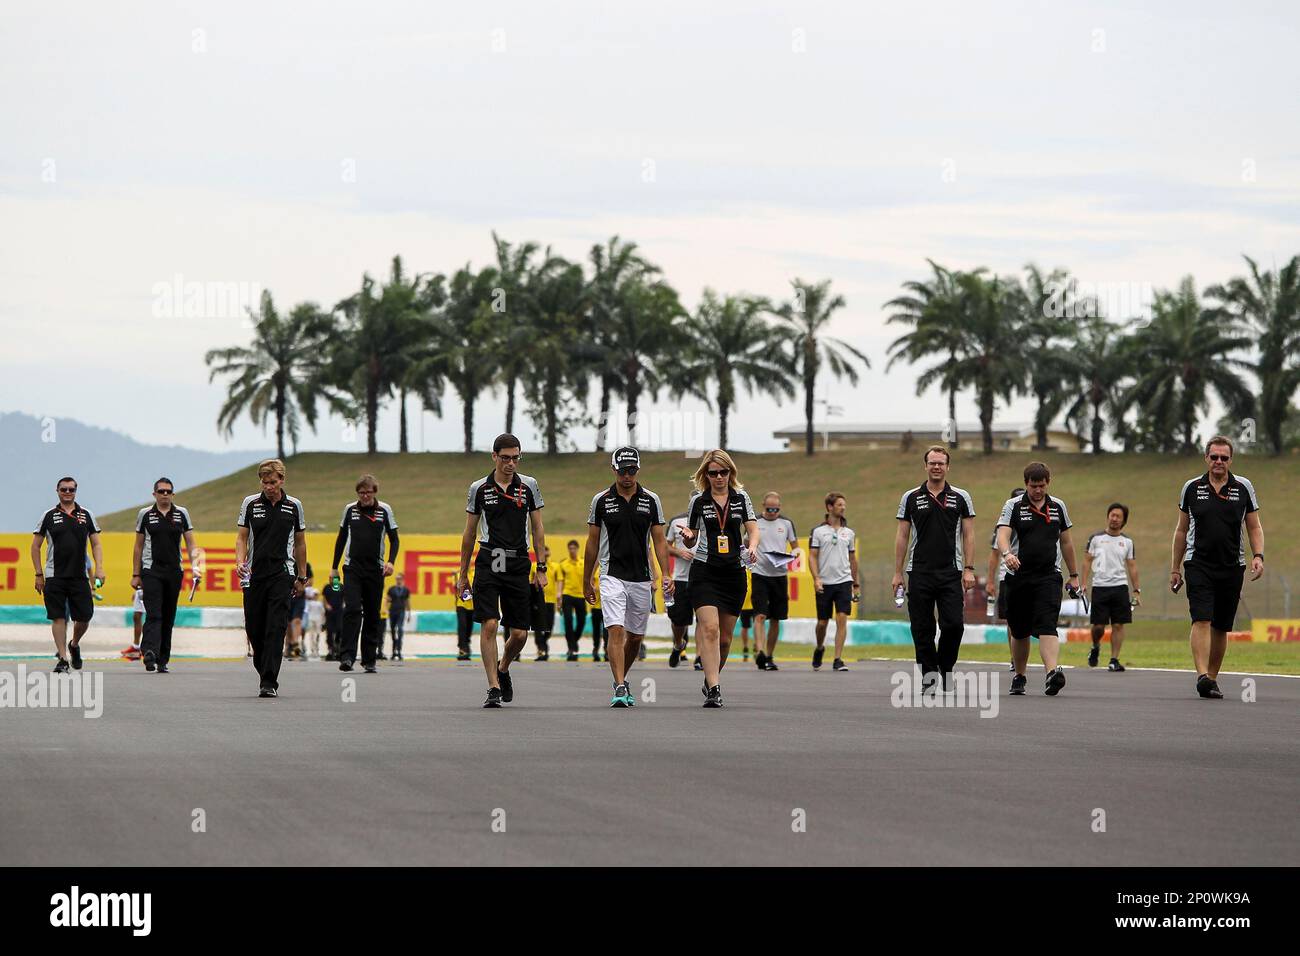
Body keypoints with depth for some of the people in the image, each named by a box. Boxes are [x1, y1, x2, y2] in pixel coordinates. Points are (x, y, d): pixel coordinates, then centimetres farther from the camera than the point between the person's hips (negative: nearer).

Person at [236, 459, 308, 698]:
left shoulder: (294, 506, 6)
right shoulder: (250, 504, 5)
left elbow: (300, 542, 13)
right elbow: (242, 537, 6)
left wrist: (301, 577, 12)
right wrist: (240, 562, -12)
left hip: (282, 574, -2)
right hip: (254, 575, 2)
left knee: (276, 629, -12)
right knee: (254, 629, 5)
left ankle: (269, 683, -14)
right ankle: (264, 671, 27)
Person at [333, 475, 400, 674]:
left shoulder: (384, 510, 2)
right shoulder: (350, 509, 6)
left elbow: (394, 539, 7)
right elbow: (341, 538, 14)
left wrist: (390, 561, -10)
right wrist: (334, 567, 13)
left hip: (375, 569, 0)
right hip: (352, 567, 0)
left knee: (373, 615, 4)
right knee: (352, 609, -16)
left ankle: (369, 660, 11)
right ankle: (347, 656, -20)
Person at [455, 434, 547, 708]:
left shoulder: (528, 486, 6)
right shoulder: (479, 488, 4)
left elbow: (537, 529, 10)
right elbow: (469, 533, 10)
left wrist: (541, 568, 4)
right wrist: (462, 574, 11)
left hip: (518, 565, 1)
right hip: (488, 562, -1)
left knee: (520, 634, 1)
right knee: (489, 625, -14)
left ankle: (503, 669, 31)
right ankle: (494, 688, -10)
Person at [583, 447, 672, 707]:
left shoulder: (651, 500, 4)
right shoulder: (601, 500, 1)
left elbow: (659, 541, 5)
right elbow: (592, 542, 8)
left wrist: (666, 576, -6)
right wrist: (587, 580, 9)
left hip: (642, 578, 2)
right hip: (612, 576, -2)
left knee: (635, 636, 10)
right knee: (616, 631, -17)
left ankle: (621, 680, 32)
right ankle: (620, 689, -23)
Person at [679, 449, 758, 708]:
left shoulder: (741, 498, 7)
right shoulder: (698, 500, 4)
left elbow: (752, 529, 1)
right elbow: (691, 540, 10)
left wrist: (752, 546, -20)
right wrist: (688, 537, -13)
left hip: (734, 573, 2)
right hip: (704, 571, -2)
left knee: (725, 637, 7)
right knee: (710, 628, -18)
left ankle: (711, 680, 29)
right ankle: (714, 689, -22)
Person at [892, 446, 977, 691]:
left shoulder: (960, 497, 6)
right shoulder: (910, 498, 7)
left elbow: (968, 534, 6)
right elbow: (902, 536, 8)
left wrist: (969, 569, -3)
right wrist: (897, 573, 3)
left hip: (951, 572, -1)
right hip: (919, 573, 1)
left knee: (954, 624, -9)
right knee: (922, 628, 0)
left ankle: (946, 668, 11)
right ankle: (929, 673, 8)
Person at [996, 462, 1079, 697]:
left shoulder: (1058, 507, 10)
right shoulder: (1013, 507, 1)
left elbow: (1066, 542, 19)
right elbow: (1002, 535, -13)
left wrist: (1074, 575, 20)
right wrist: (1007, 554, -35)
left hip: (1048, 577, 0)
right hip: (1018, 578, 0)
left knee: (1047, 627, -18)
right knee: (1019, 631, 9)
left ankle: (1052, 672, -34)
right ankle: (1019, 677, 27)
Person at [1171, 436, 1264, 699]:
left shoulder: (1243, 487, 6)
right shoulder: (1192, 488, 6)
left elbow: (1254, 527, 9)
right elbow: (1182, 530, 13)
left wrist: (1258, 555, -8)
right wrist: (1175, 568, 12)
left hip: (1232, 567, 1)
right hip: (1198, 565, -1)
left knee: (1221, 627, 6)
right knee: (1202, 620, -17)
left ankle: (1212, 677, 16)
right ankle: (1202, 676, -27)